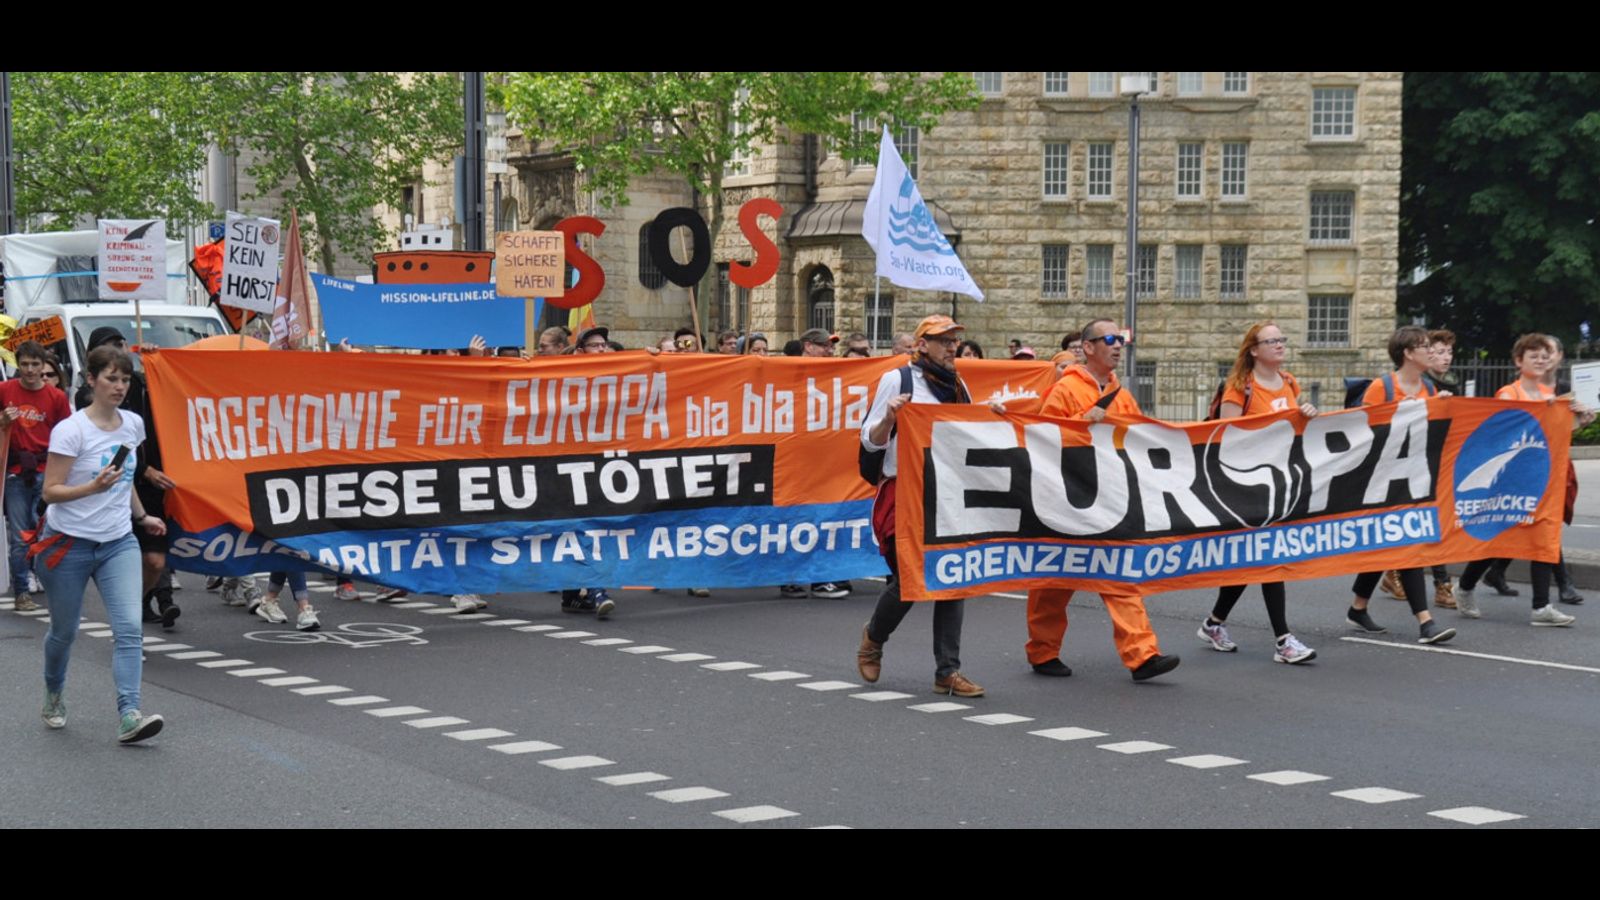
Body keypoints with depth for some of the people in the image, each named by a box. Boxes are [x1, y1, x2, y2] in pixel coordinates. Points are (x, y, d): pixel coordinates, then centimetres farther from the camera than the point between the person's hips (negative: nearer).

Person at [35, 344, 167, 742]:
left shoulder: (133, 424, 4)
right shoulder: (70, 430, -14)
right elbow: (50, 491, -15)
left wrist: (140, 516, 22)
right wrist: (93, 488, -29)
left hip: (118, 543, 4)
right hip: (69, 543, -4)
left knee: (129, 627, -14)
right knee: (64, 631, 11)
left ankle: (128, 717, -20)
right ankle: (53, 697, 39)